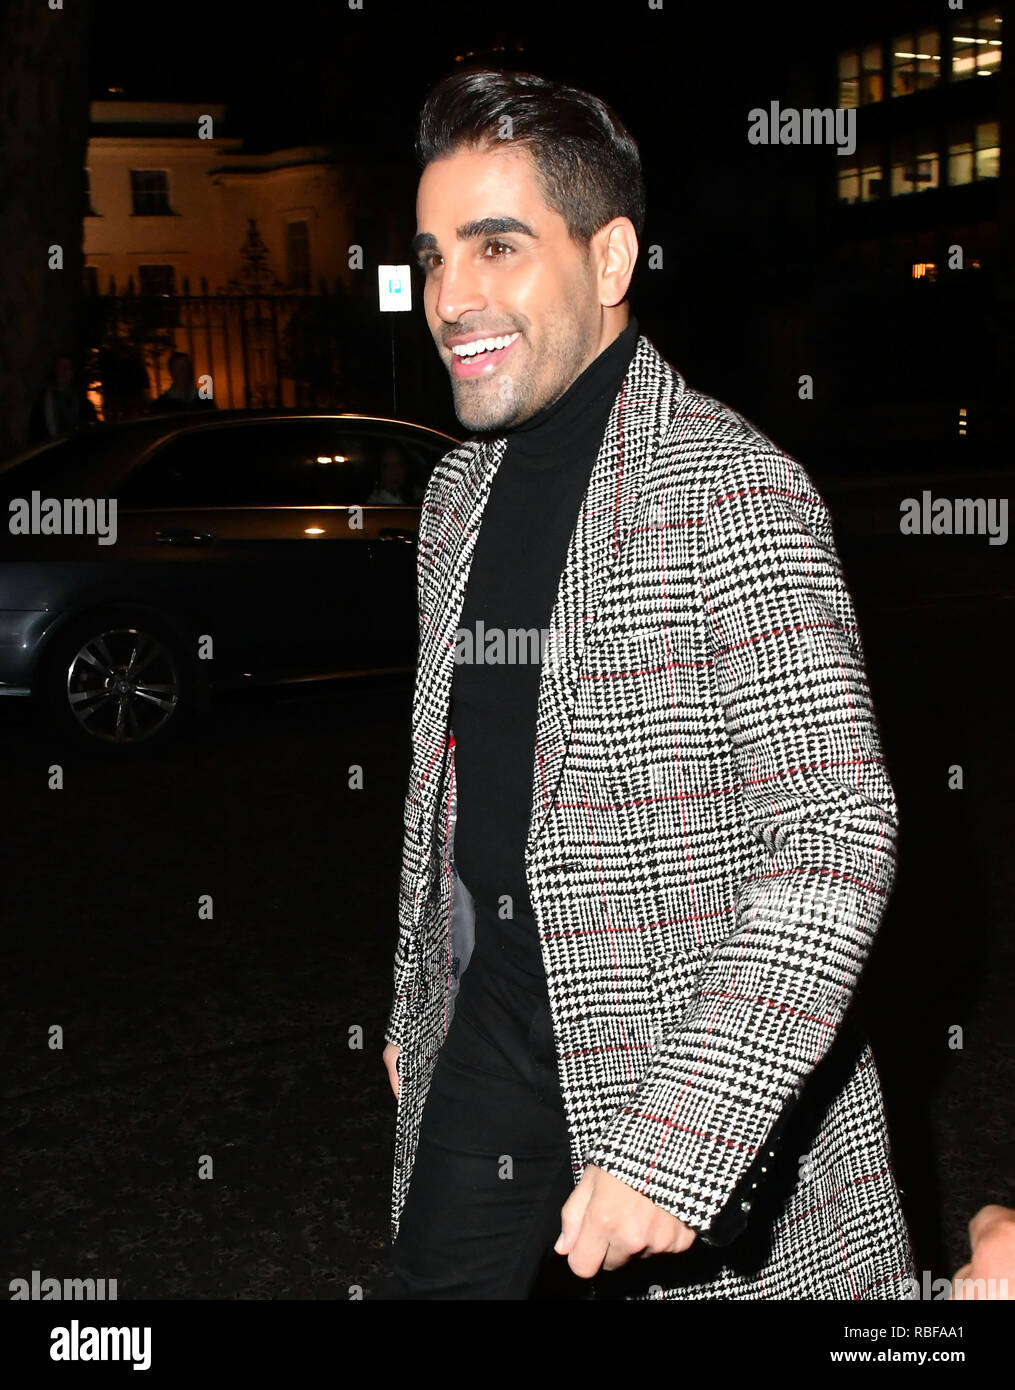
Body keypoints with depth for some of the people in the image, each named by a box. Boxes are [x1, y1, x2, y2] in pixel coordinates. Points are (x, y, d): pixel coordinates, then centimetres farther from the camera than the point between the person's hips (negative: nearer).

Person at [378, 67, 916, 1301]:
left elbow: (838, 830, -23)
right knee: (431, 1283, 12)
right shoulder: (457, 494, 7)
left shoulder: (727, 486, -17)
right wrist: (416, 1003, 19)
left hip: (692, 1059, -6)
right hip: (486, 1035, 6)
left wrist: (674, 1139, -28)